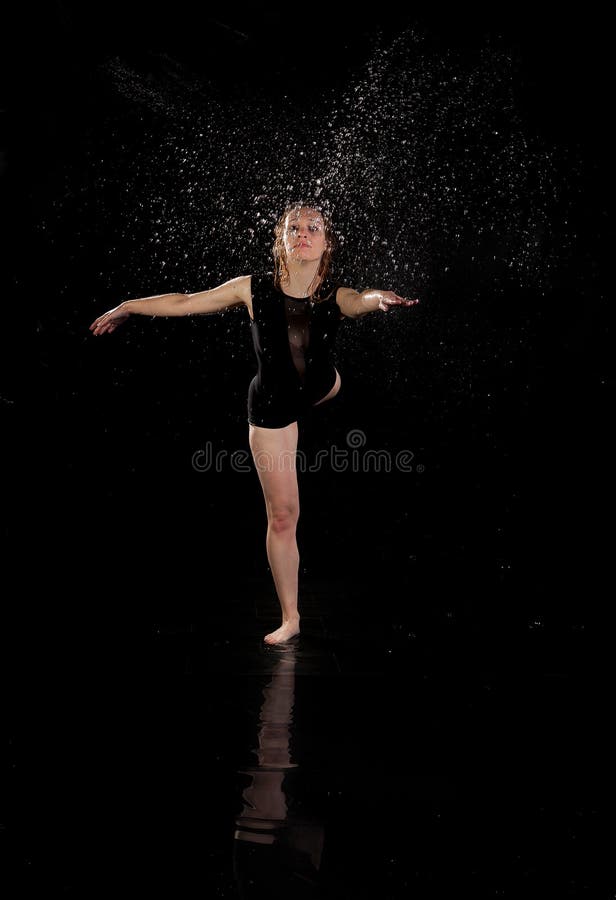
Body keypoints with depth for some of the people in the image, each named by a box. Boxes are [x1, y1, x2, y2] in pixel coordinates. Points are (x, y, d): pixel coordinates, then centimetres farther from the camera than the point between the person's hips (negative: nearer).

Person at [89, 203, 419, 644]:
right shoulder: (253, 289, -21)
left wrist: (380, 298, -67)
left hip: (319, 389, 1)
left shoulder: (336, 296, -20)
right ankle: (290, 618, 18)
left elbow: (363, 300, -43)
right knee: (282, 515, 3)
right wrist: (127, 307, -2)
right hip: (272, 407, -1)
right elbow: (186, 302, -10)